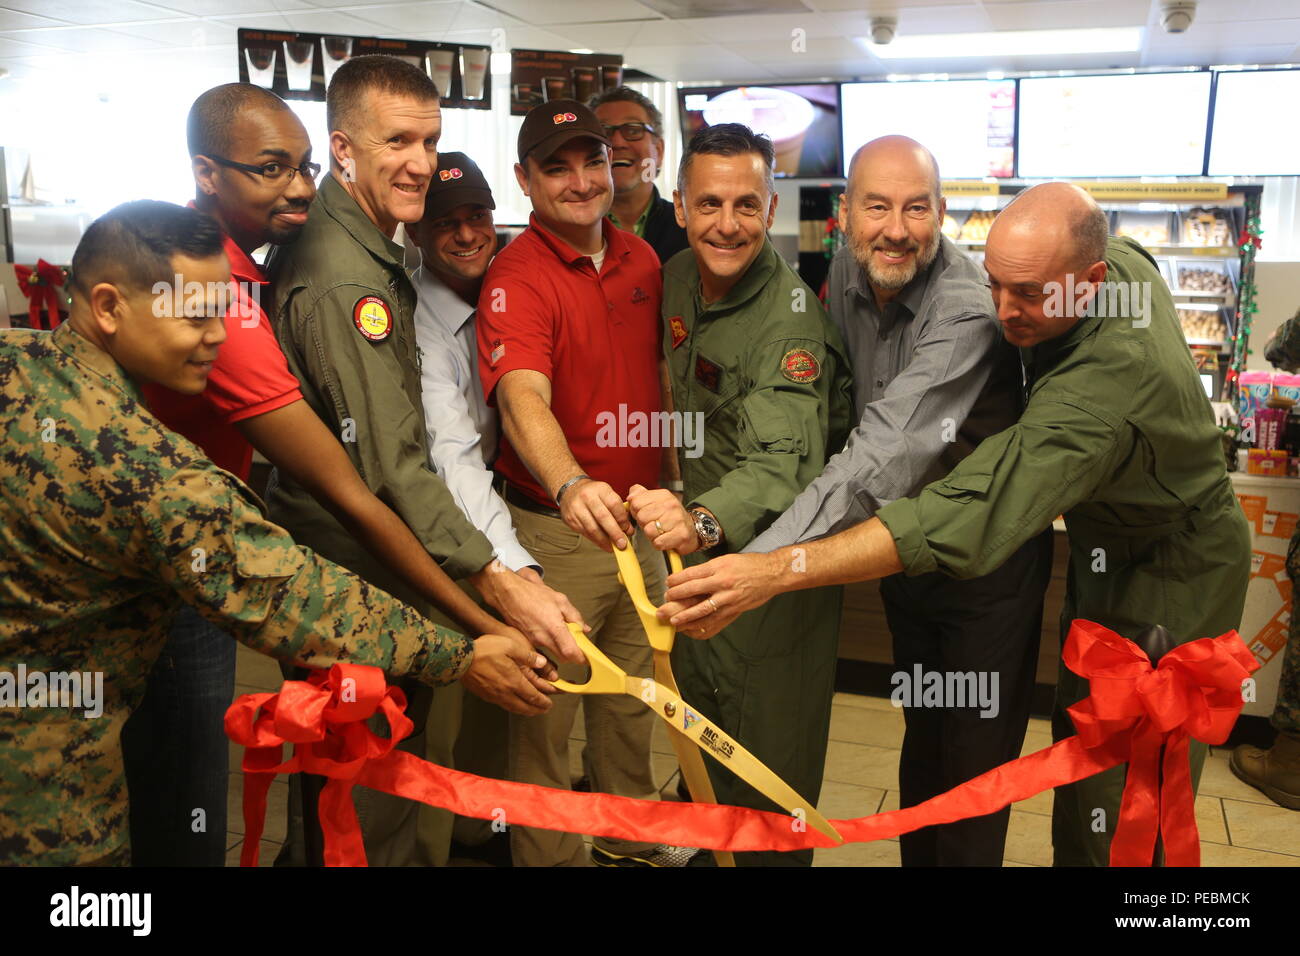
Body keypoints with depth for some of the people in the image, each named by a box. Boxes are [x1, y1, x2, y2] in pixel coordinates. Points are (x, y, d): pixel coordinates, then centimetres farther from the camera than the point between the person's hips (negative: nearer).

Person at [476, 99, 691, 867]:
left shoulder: (641, 259, 4)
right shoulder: (517, 278, -18)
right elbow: (524, 399, -34)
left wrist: (672, 484, 12)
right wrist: (571, 486, -52)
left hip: (638, 517, 7)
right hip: (557, 529, -7)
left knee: (633, 691, 24)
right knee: (550, 710, 9)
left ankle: (631, 838, 46)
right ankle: (549, 855, 31)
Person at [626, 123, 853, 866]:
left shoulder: (792, 321, -24)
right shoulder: (678, 277, 0)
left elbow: (782, 465, -38)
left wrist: (703, 523, -57)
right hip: (700, 548, 7)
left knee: (770, 777, 6)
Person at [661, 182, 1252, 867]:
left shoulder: (1105, 386, -41)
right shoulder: (1123, 258, -12)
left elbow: (972, 515, -50)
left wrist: (778, 570, -55)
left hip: (1169, 582, -9)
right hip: (1108, 552, 9)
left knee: (1122, 818, -2)